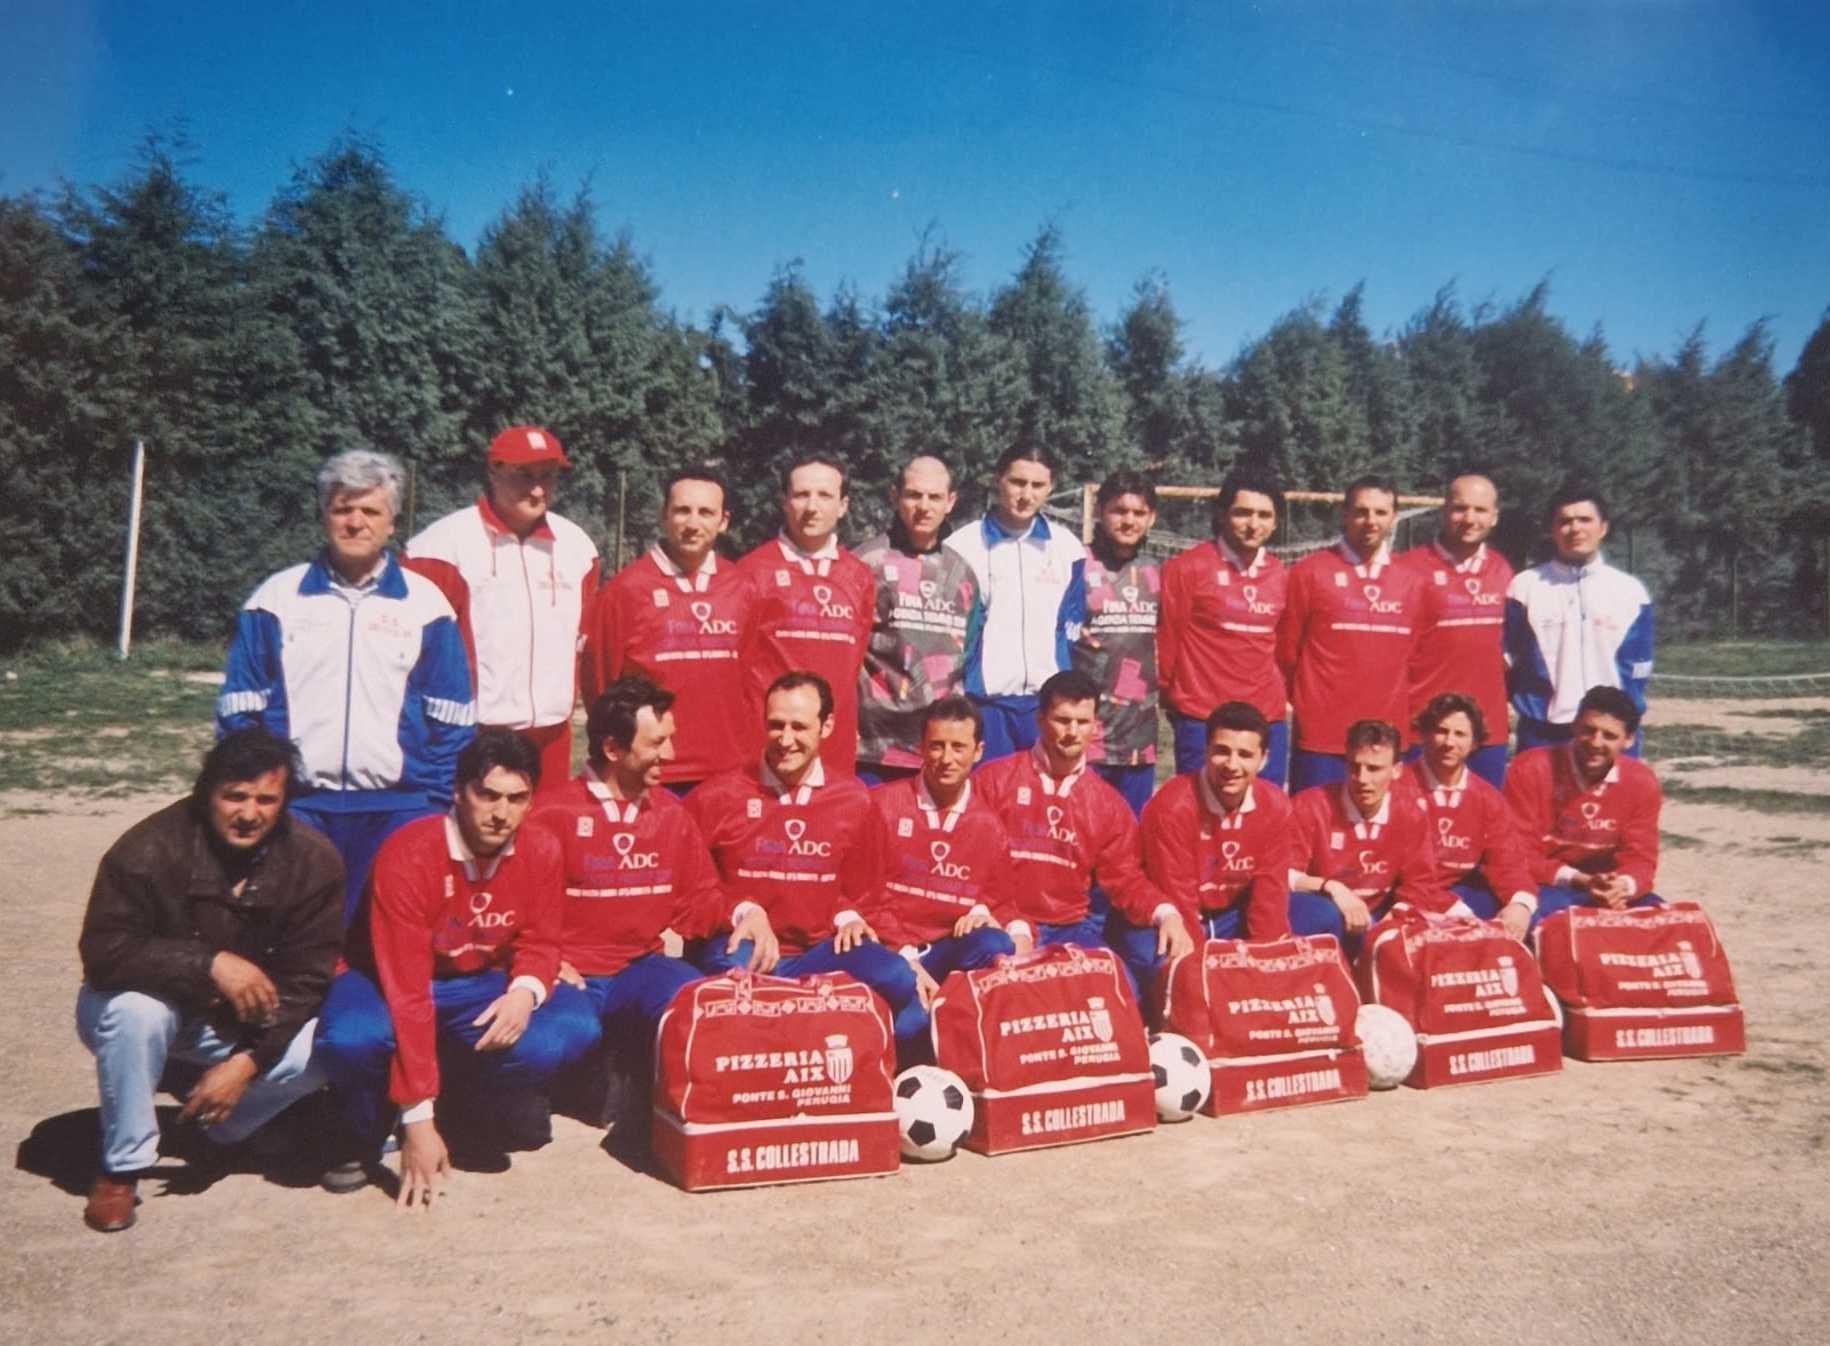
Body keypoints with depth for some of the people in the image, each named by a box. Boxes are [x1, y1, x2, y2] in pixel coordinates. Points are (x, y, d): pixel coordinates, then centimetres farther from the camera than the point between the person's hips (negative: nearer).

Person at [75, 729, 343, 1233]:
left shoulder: (314, 860, -18)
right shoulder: (149, 849, -25)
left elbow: (305, 979, -16)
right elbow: (103, 952, -28)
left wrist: (246, 1061, -25)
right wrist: (211, 963, -38)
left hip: (247, 1023, 2)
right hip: (154, 1005, -2)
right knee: (134, 1008, -36)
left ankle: (217, 1125, 5)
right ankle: (121, 1166, -14)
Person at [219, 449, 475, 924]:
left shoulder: (425, 603, 6)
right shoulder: (277, 597, 7)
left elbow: (451, 720, 7)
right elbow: (238, 709, 8)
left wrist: (439, 804, -1)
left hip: (398, 812, 0)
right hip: (295, 808, 0)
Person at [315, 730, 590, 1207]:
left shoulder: (542, 852, -13)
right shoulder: (407, 856, -27)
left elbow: (540, 941, 1)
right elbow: (406, 991, -29)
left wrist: (526, 990, -26)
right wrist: (419, 1119, -30)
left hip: (481, 987, 3)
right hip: (389, 983, -3)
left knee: (568, 1033, -27)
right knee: (351, 1039, -37)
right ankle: (362, 1139, -2)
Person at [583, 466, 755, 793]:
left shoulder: (741, 589, 6)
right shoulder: (626, 589, -3)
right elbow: (601, 682, 2)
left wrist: (751, 757, 10)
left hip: (727, 776, 3)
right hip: (650, 777, -3)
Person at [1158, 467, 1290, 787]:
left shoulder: (1280, 576, 10)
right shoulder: (1187, 568, -6)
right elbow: (1166, 638, -2)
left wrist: (1281, 693, 12)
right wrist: (1171, 695, 5)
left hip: (1268, 721, 5)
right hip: (1203, 721, -5)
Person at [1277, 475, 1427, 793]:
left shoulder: (1409, 581, 9)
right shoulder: (1309, 572, -2)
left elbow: (1413, 656, 16)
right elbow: (1286, 650, 3)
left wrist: (1400, 710, 14)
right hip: (1321, 736, -3)